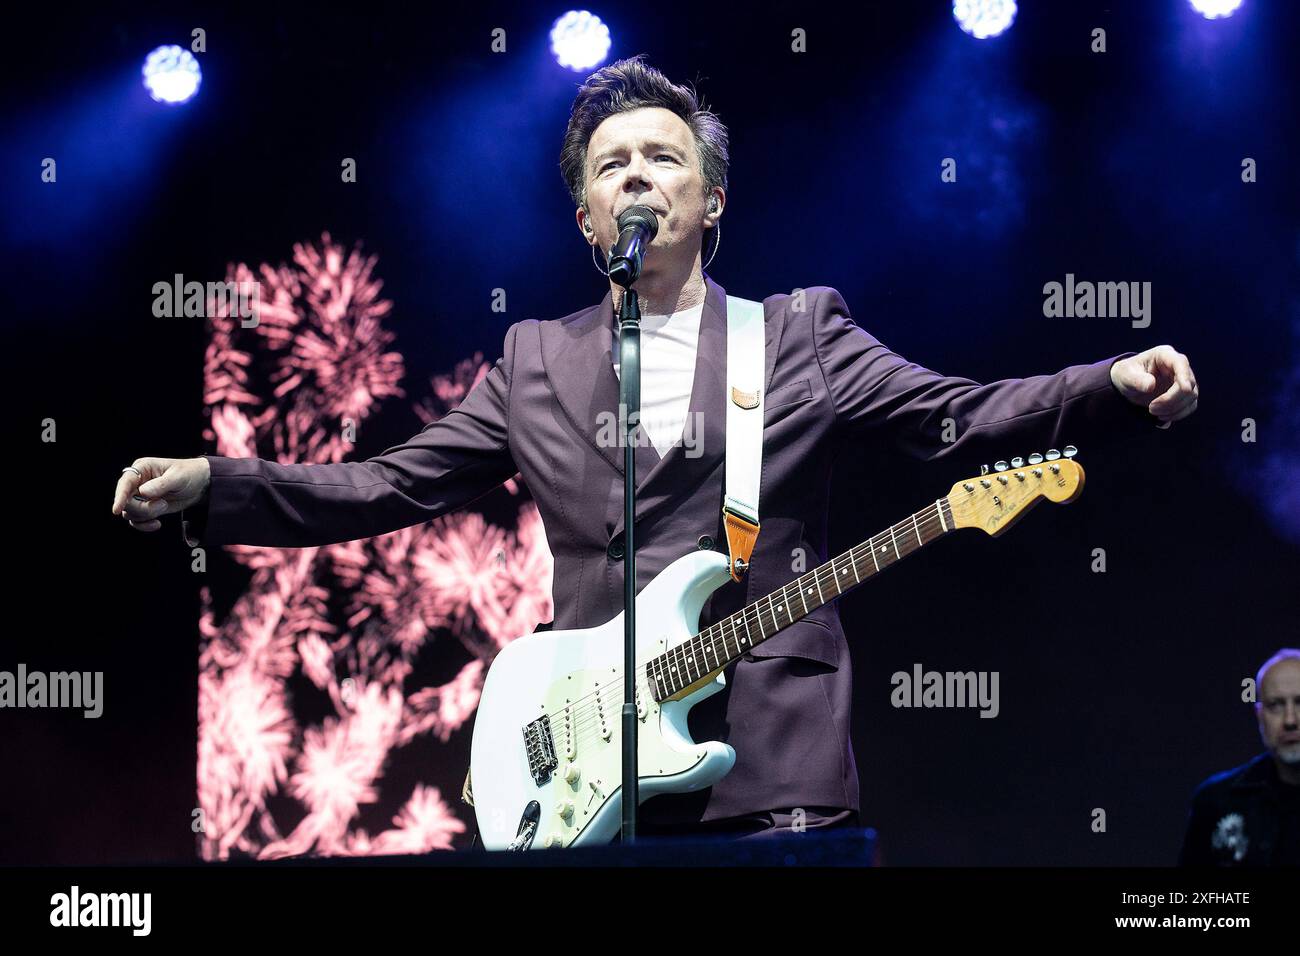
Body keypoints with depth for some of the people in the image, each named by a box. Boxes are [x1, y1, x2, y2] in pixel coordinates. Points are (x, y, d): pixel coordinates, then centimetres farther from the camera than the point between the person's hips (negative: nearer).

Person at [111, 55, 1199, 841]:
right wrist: (209, 486, 4)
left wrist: (1120, 387, -14)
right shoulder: (535, 362, 17)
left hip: (774, 772, -2)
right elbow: (393, 486, 15)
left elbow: (960, 415, 3)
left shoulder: (799, 333, 11)